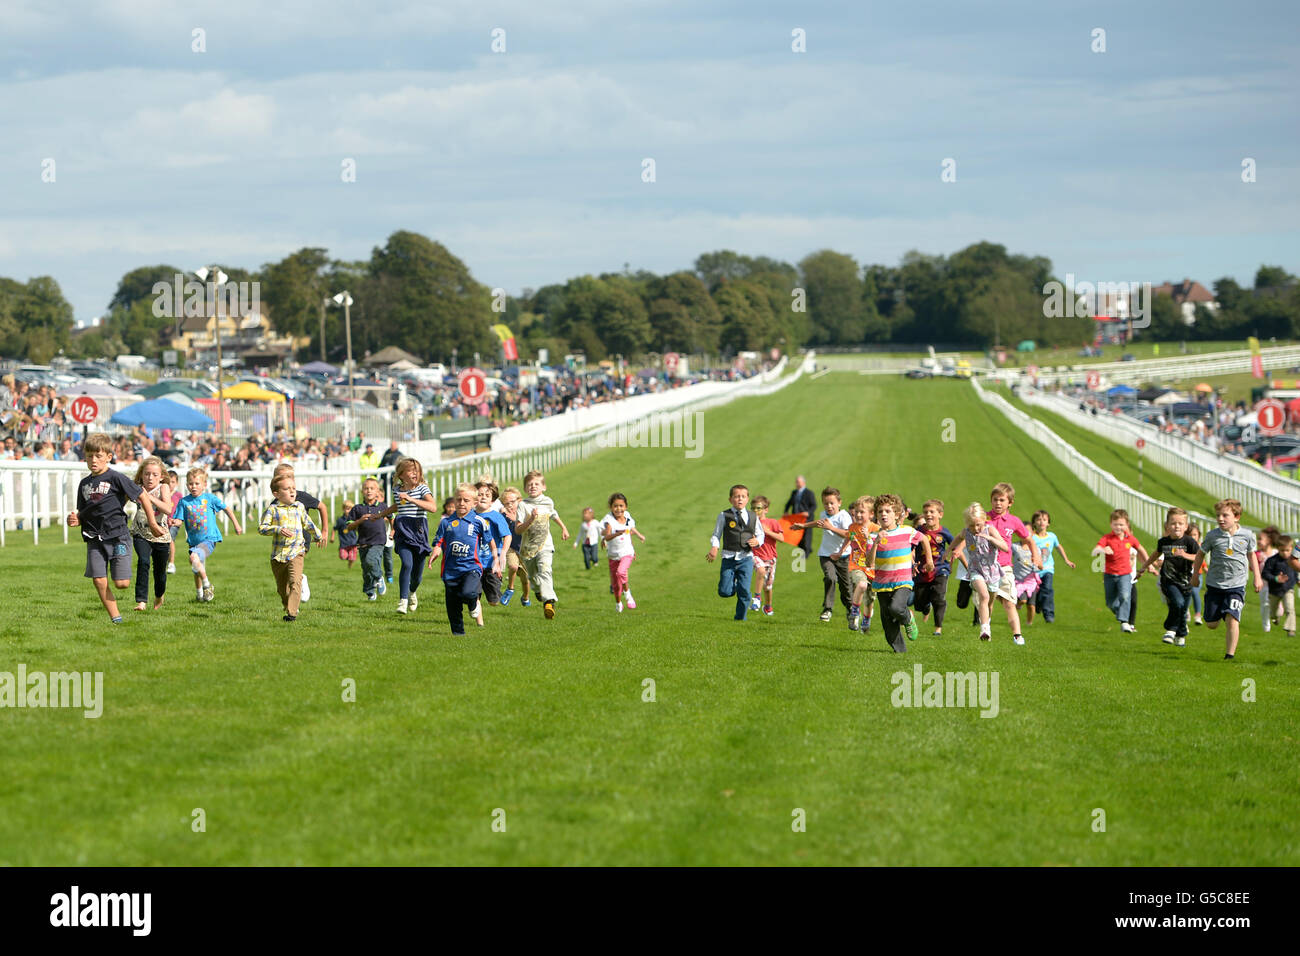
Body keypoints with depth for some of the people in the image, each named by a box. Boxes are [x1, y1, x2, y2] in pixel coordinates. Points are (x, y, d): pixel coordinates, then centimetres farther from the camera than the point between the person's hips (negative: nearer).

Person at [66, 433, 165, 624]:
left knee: (121, 583, -8)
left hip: (117, 536, -4)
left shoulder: (116, 478, -5)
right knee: (99, 581, -9)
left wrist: (152, 524, 3)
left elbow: (143, 497, 1)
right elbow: (82, 513, 21)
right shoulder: (84, 484, 11)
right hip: (95, 540, 4)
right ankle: (115, 617, 3)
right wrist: (75, 520, -3)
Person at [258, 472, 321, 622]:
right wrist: (279, 530, -24)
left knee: (295, 582, -19)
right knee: (282, 587, 11)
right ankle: (288, 608, 32)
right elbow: (262, 527, -11)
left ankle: (292, 613, -23)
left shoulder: (299, 507, 9)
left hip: (296, 552, 0)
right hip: (278, 554, 0)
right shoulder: (272, 509, -3)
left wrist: (318, 536, 41)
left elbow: (307, 524, 28)